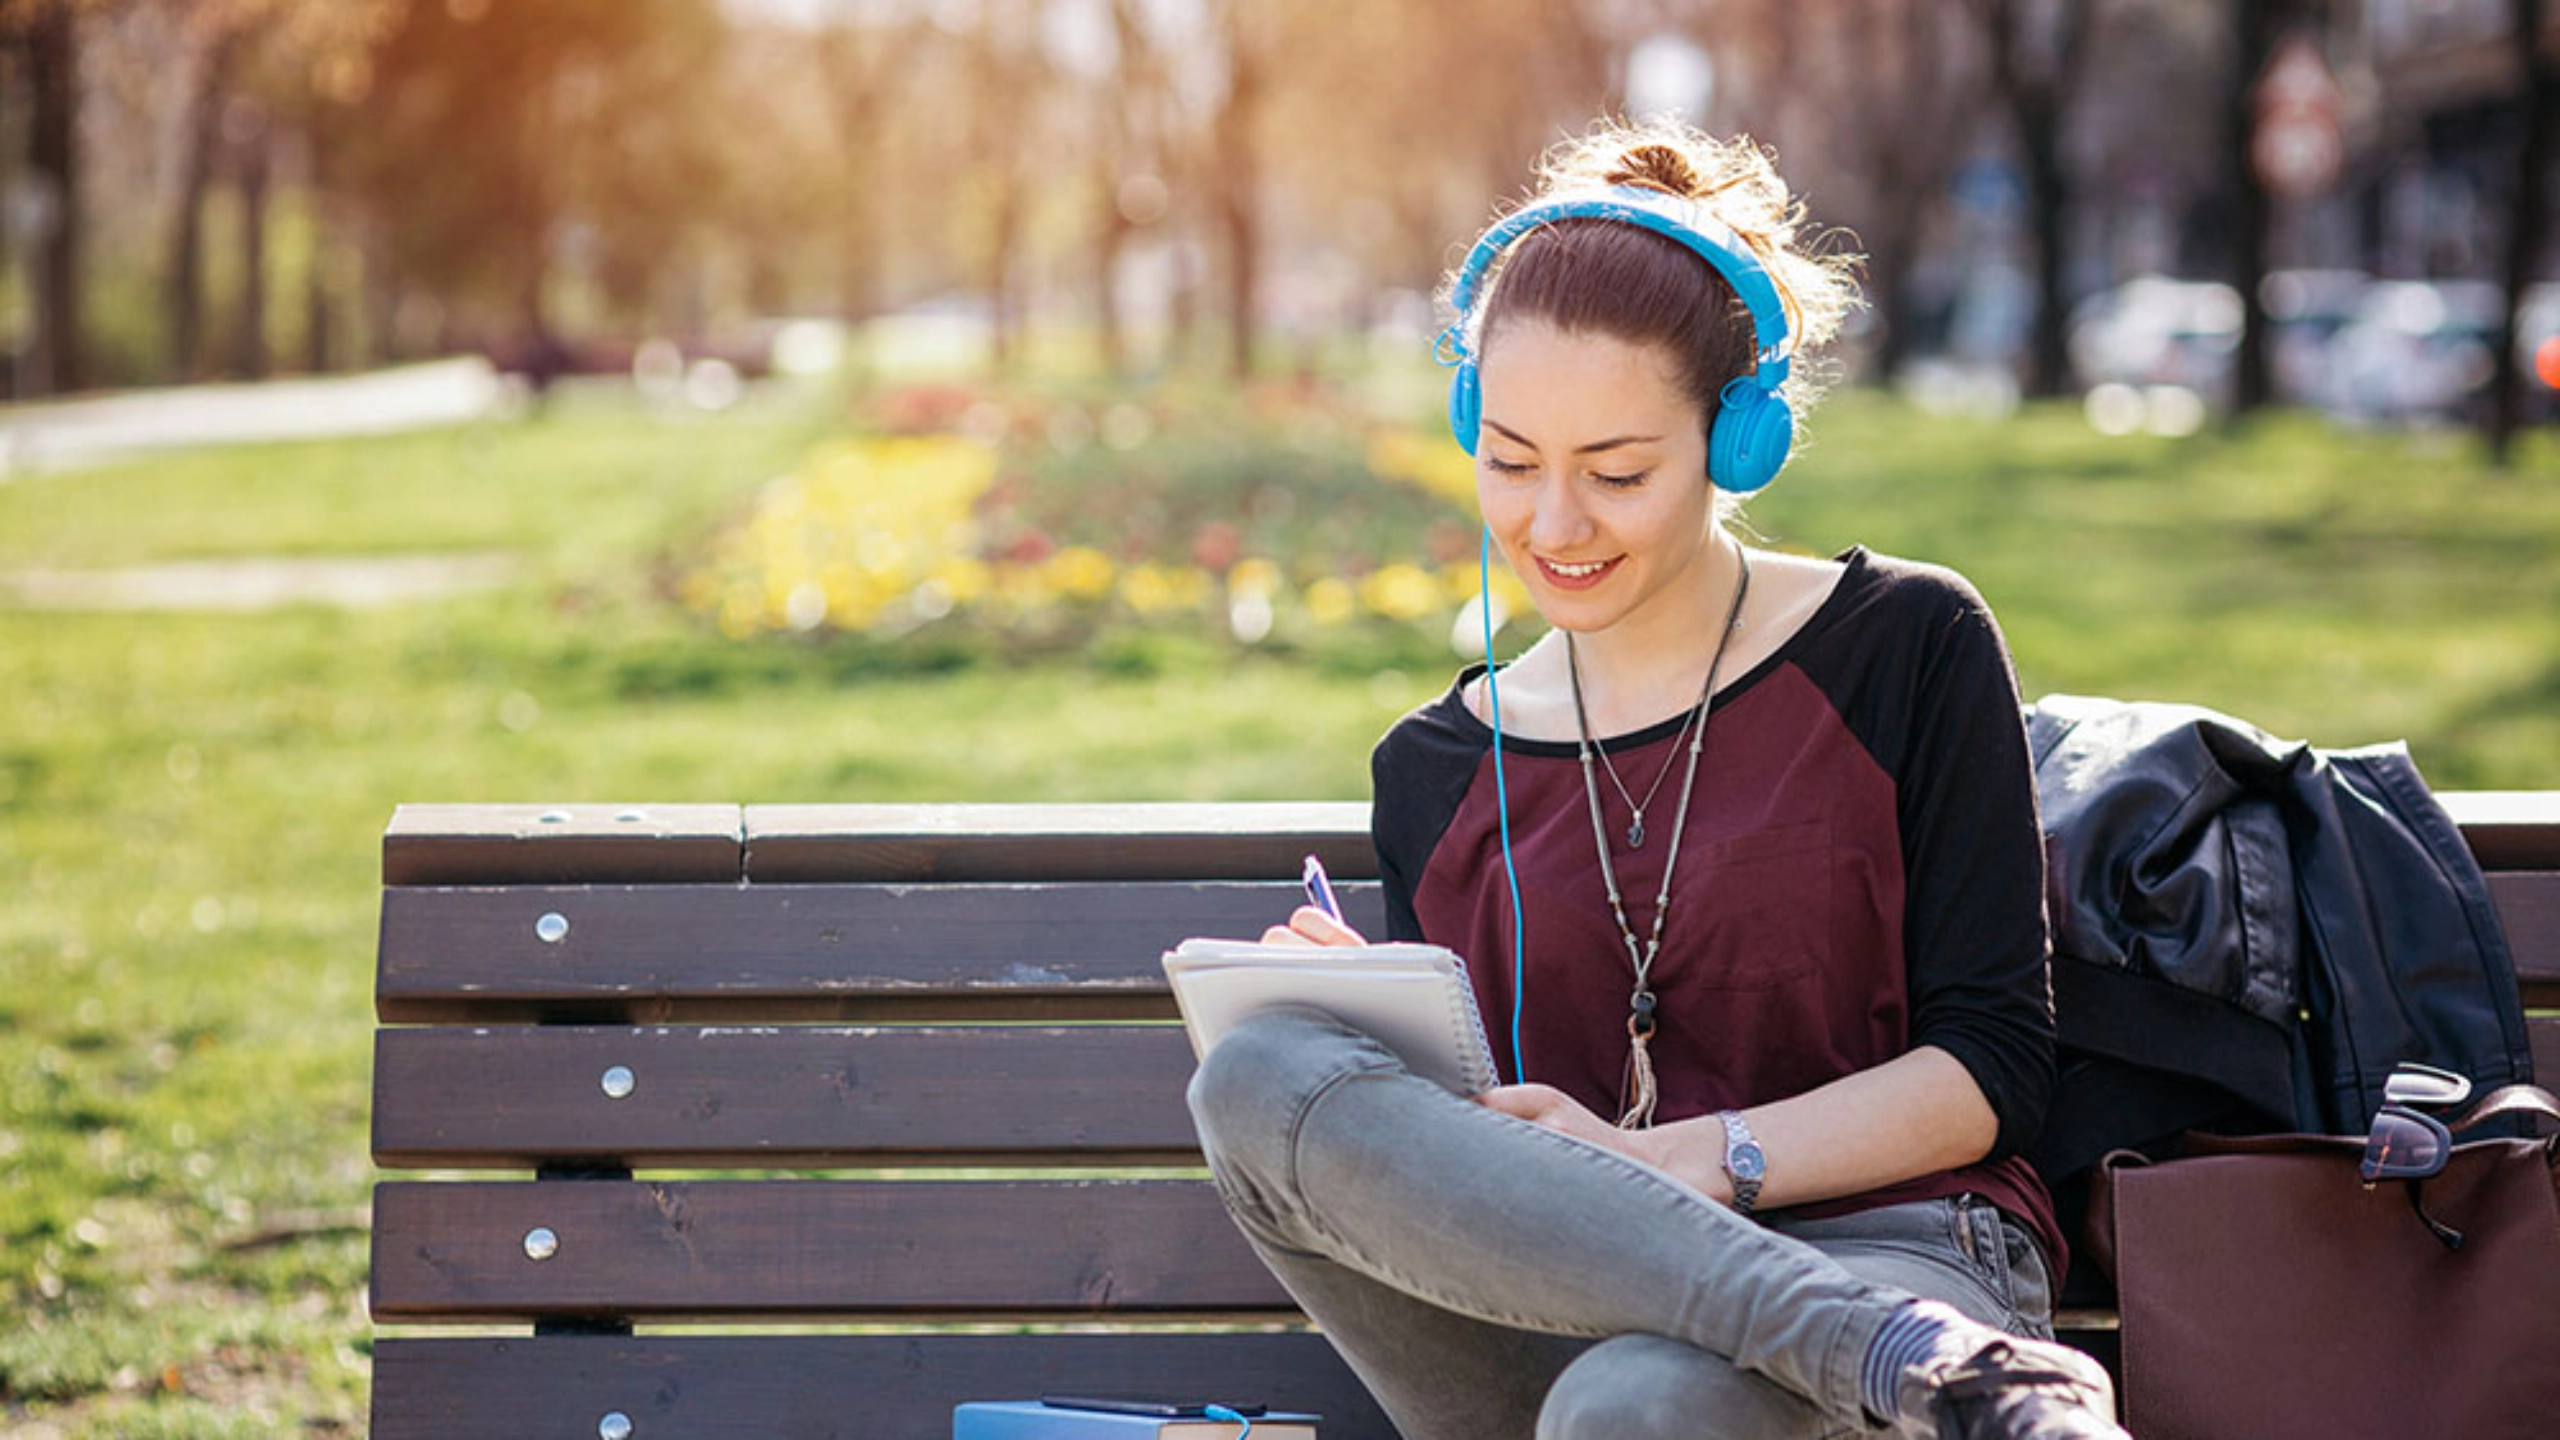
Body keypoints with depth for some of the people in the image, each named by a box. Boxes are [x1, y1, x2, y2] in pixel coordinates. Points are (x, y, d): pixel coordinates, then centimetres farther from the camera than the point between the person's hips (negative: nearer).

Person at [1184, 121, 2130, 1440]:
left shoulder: (1908, 648, 7)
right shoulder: (1433, 772, 17)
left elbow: (1992, 1069, 2)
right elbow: (1431, 1161, 15)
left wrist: (1671, 1163, -12)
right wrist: (1363, 1041, -8)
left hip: (1886, 1255, -6)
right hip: (1560, 1310, 6)